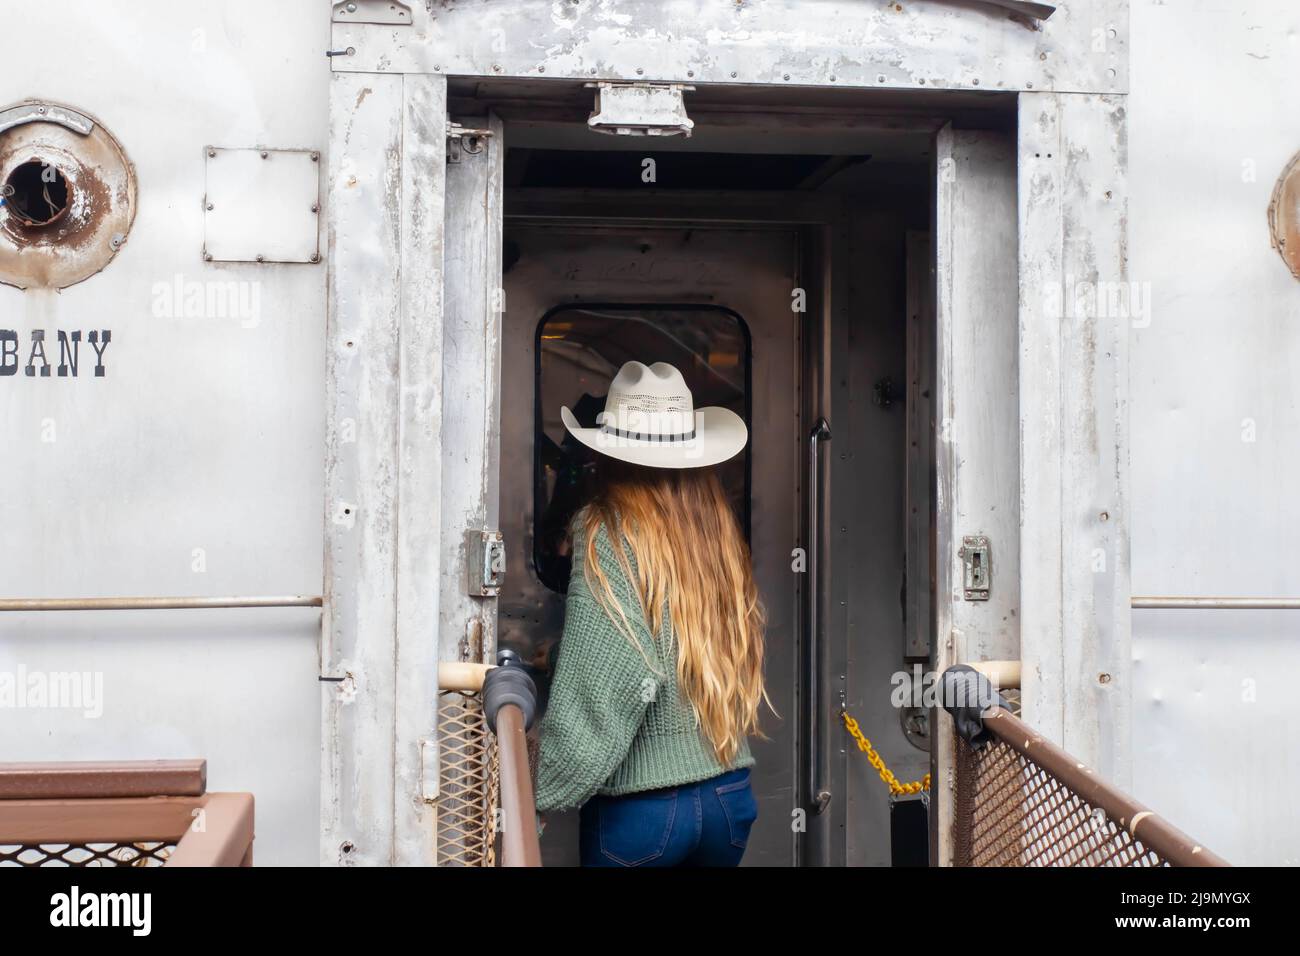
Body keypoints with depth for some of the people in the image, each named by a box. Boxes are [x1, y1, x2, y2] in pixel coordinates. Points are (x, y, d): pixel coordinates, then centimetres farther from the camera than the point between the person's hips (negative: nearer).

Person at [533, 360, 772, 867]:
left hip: (638, 806, -5)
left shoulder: (609, 539, -13)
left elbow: (613, 681, -19)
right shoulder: (720, 535, 3)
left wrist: (540, 799, -14)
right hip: (731, 797, 5)